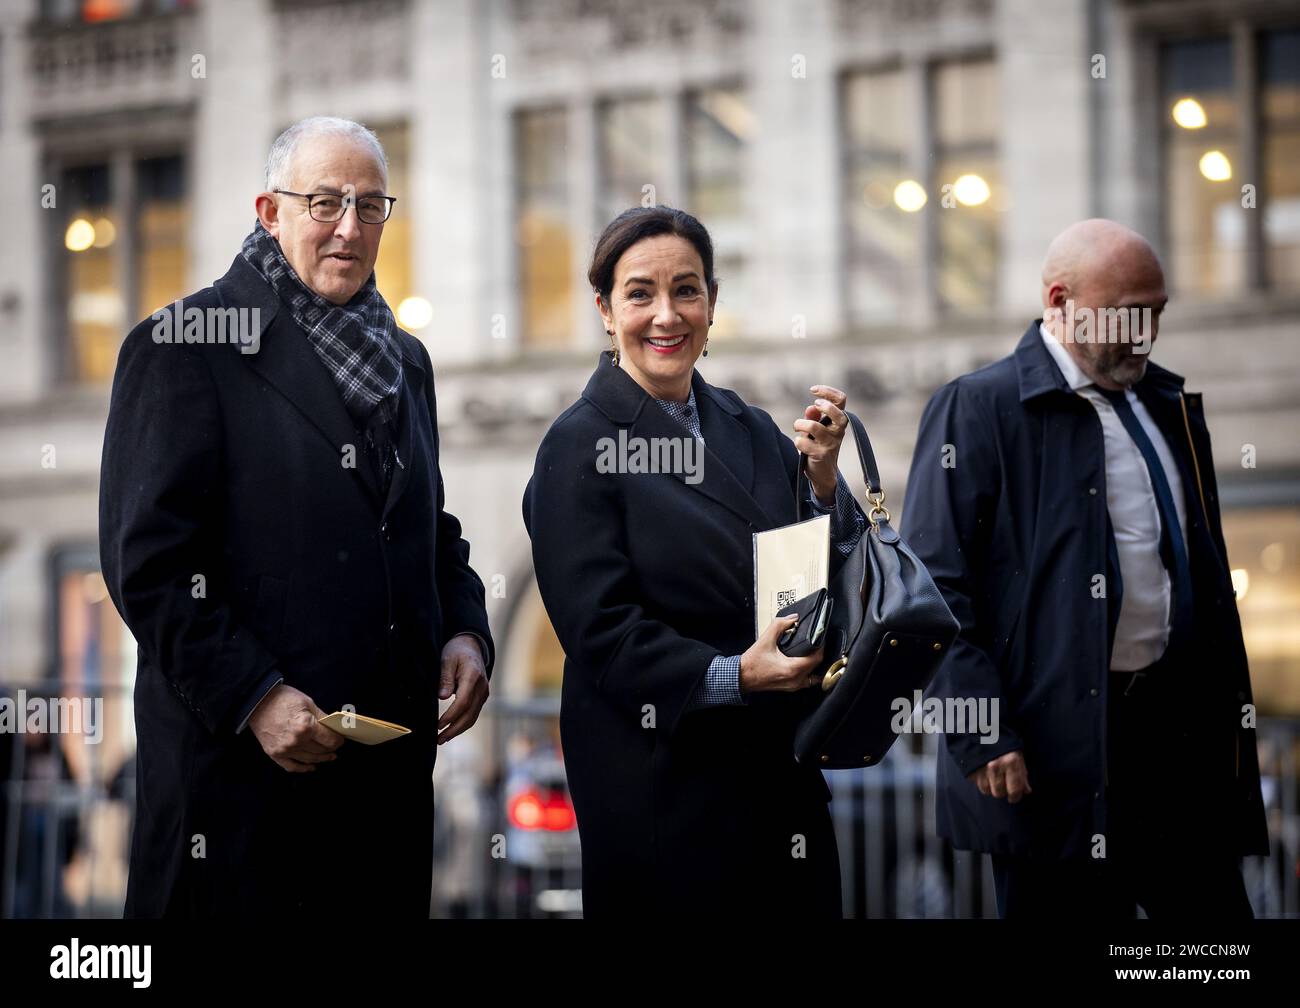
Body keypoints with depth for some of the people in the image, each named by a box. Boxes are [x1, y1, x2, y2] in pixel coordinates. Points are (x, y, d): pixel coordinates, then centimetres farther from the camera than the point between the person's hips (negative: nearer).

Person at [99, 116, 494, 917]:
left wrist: (465, 631, 5)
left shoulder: (405, 360, 18)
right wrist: (253, 698, -17)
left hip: (396, 762, 6)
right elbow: (146, 559, -11)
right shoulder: (184, 347, -5)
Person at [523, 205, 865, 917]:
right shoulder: (581, 446, -8)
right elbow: (599, 631, -12)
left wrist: (823, 479, -9)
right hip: (658, 780, -6)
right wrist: (730, 676, -23)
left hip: (782, 773, 6)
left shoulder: (751, 431, 10)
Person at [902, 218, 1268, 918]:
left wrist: (1229, 715, 15)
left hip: (1183, 728, 6)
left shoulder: (1168, 405, 16)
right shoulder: (977, 408, -6)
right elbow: (933, 586, -11)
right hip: (1053, 755, -6)